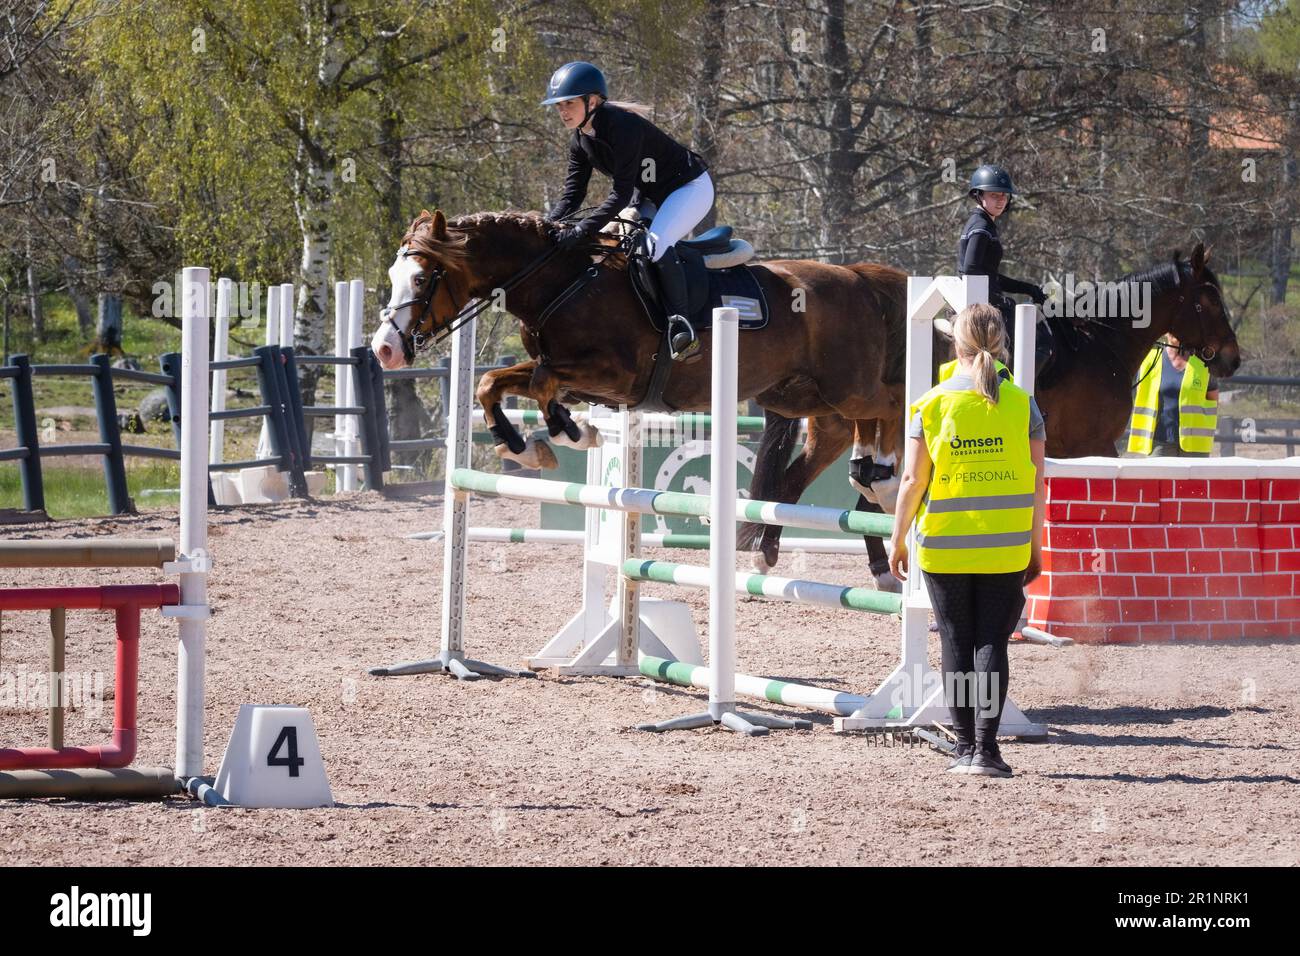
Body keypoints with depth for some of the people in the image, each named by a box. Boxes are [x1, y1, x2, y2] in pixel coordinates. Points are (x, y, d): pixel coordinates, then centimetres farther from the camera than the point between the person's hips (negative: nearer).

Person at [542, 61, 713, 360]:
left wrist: (582, 229, -39)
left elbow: (622, 192, -34)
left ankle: (682, 325, -32)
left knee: (656, 243, -31)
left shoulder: (623, 126, -30)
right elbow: (572, 195, -3)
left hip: (690, 188, -10)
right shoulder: (580, 143, -2)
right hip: (651, 195, 10)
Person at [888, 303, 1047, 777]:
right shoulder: (1020, 403, -2)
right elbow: (1037, 483, -1)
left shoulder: (932, 404, -4)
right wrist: (1035, 544, 8)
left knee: (957, 645, 10)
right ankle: (985, 747, -5)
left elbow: (913, 481, -4)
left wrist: (898, 541, 6)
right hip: (1006, 548, 0)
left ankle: (965, 744, 12)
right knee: (991, 644, 4)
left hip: (943, 547, 0)